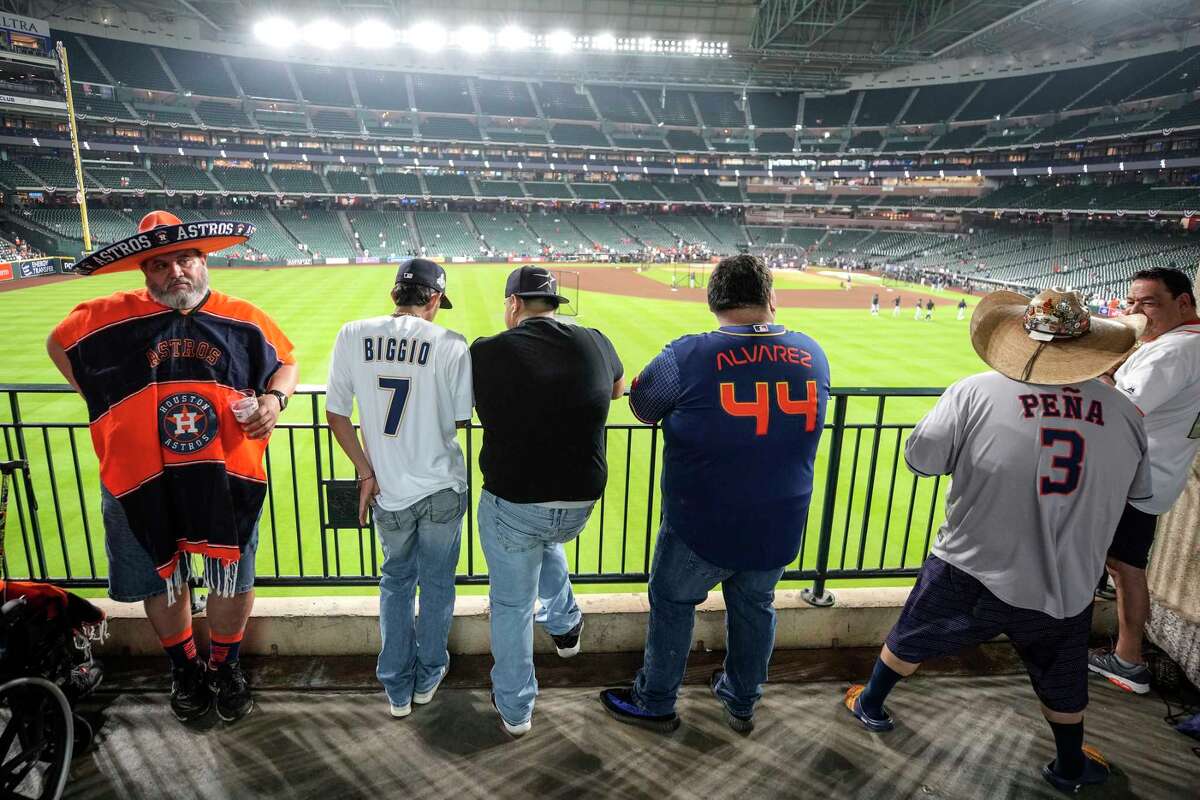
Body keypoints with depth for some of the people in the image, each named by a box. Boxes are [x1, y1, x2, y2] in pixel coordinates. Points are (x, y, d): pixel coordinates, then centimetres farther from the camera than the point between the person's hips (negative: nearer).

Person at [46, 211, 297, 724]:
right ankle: (184, 668, 43)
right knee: (162, 583, 18)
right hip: (142, 484, 1)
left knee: (232, 581, 13)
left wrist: (274, 399, -10)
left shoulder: (242, 319, -2)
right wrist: (100, 400, 7)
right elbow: (58, 343, 18)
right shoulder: (108, 318, -1)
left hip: (228, 478, 0)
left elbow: (285, 362, 11)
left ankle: (225, 667, 38)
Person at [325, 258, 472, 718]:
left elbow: (335, 413, -2)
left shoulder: (353, 335, -5)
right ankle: (428, 677, 37)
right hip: (442, 489, -2)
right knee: (437, 582, 20)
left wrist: (366, 471, 5)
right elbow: (459, 421, -6)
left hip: (388, 491, 2)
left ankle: (396, 689, 33)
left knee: (395, 580, 23)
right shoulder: (451, 345, -13)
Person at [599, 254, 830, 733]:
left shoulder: (689, 357, -22)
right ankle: (742, 702, 46)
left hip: (701, 530, -4)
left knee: (672, 604, 19)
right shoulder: (812, 355, -7)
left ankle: (654, 703, 36)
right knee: (755, 608, 25)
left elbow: (643, 406, -6)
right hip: (779, 530, 5)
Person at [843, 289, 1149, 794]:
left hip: (969, 576, -2)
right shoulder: (1124, 413, -4)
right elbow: (1139, 491, 10)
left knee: (912, 638, 23)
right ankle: (1070, 768, 52)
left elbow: (919, 458, -12)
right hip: (1066, 591, 3)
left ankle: (870, 705, 45)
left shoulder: (976, 392, -17)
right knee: (1063, 684, 28)